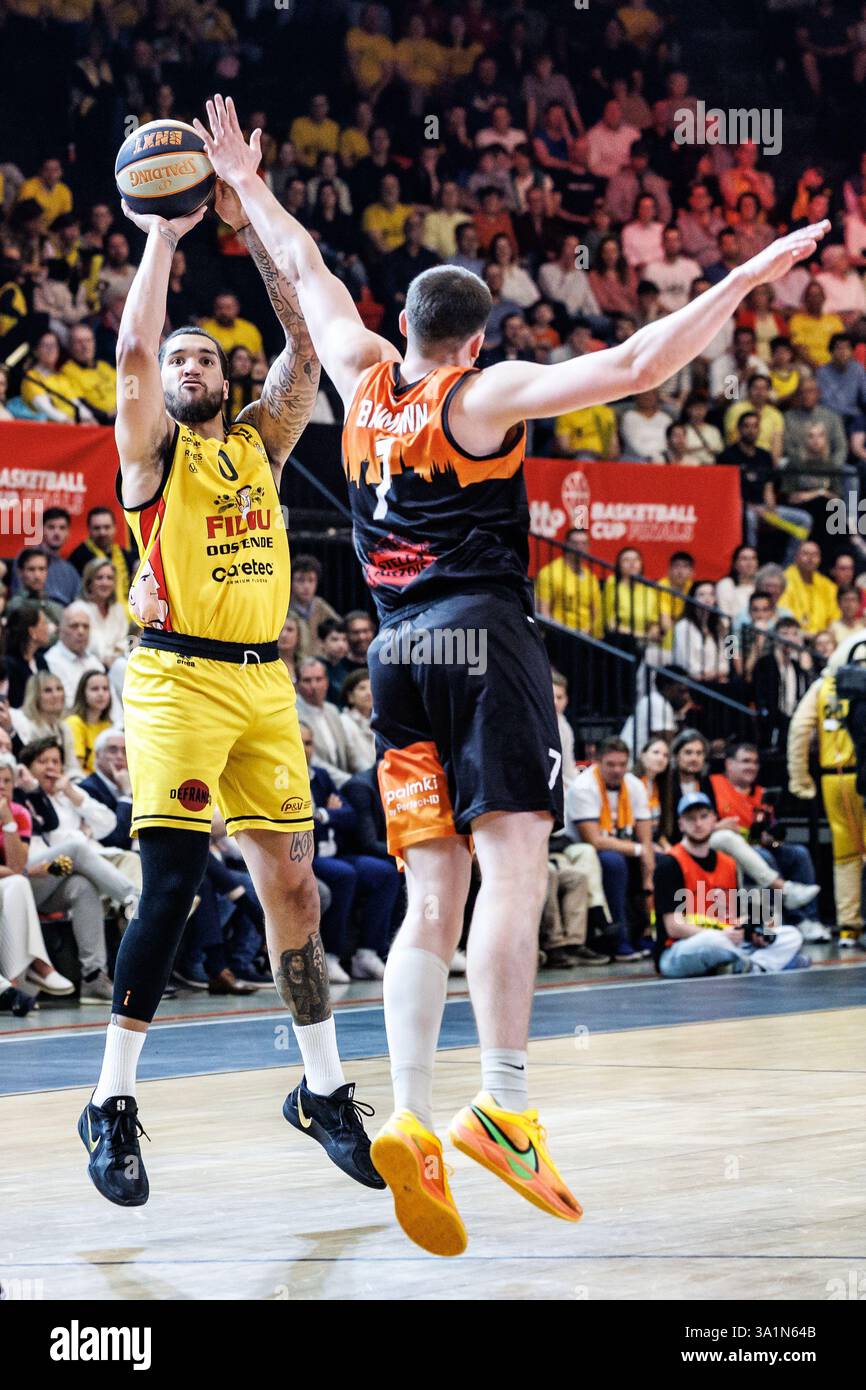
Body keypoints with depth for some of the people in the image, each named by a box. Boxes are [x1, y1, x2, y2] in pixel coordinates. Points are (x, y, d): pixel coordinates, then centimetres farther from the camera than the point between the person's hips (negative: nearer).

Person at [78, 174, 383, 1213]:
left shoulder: (259, 442, 16)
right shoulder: (152, 448, 3)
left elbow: (306, 342, 8)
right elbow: (133, 353, -15)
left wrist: (252, 224, 5)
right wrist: (164, 237, -6)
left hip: (264, 680, 5)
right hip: (177, 677, -5)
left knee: (291, 881, 8)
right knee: (171, 884, -14)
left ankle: (323, 1090, 18)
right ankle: (112, 1103, -8)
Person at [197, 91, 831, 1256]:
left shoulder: (364, 376, 12)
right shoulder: (484, 395, -2)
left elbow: (306, 269, 27)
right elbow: (635, 365, -12)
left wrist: (247, 186, 41)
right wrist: (748, 277, -10)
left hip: (396, 654, 6)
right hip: (483, 636, -6)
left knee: (432, 902, 3)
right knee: (514, 866, -12)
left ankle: (411, 1122, -11)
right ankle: (503, 1108, -23)